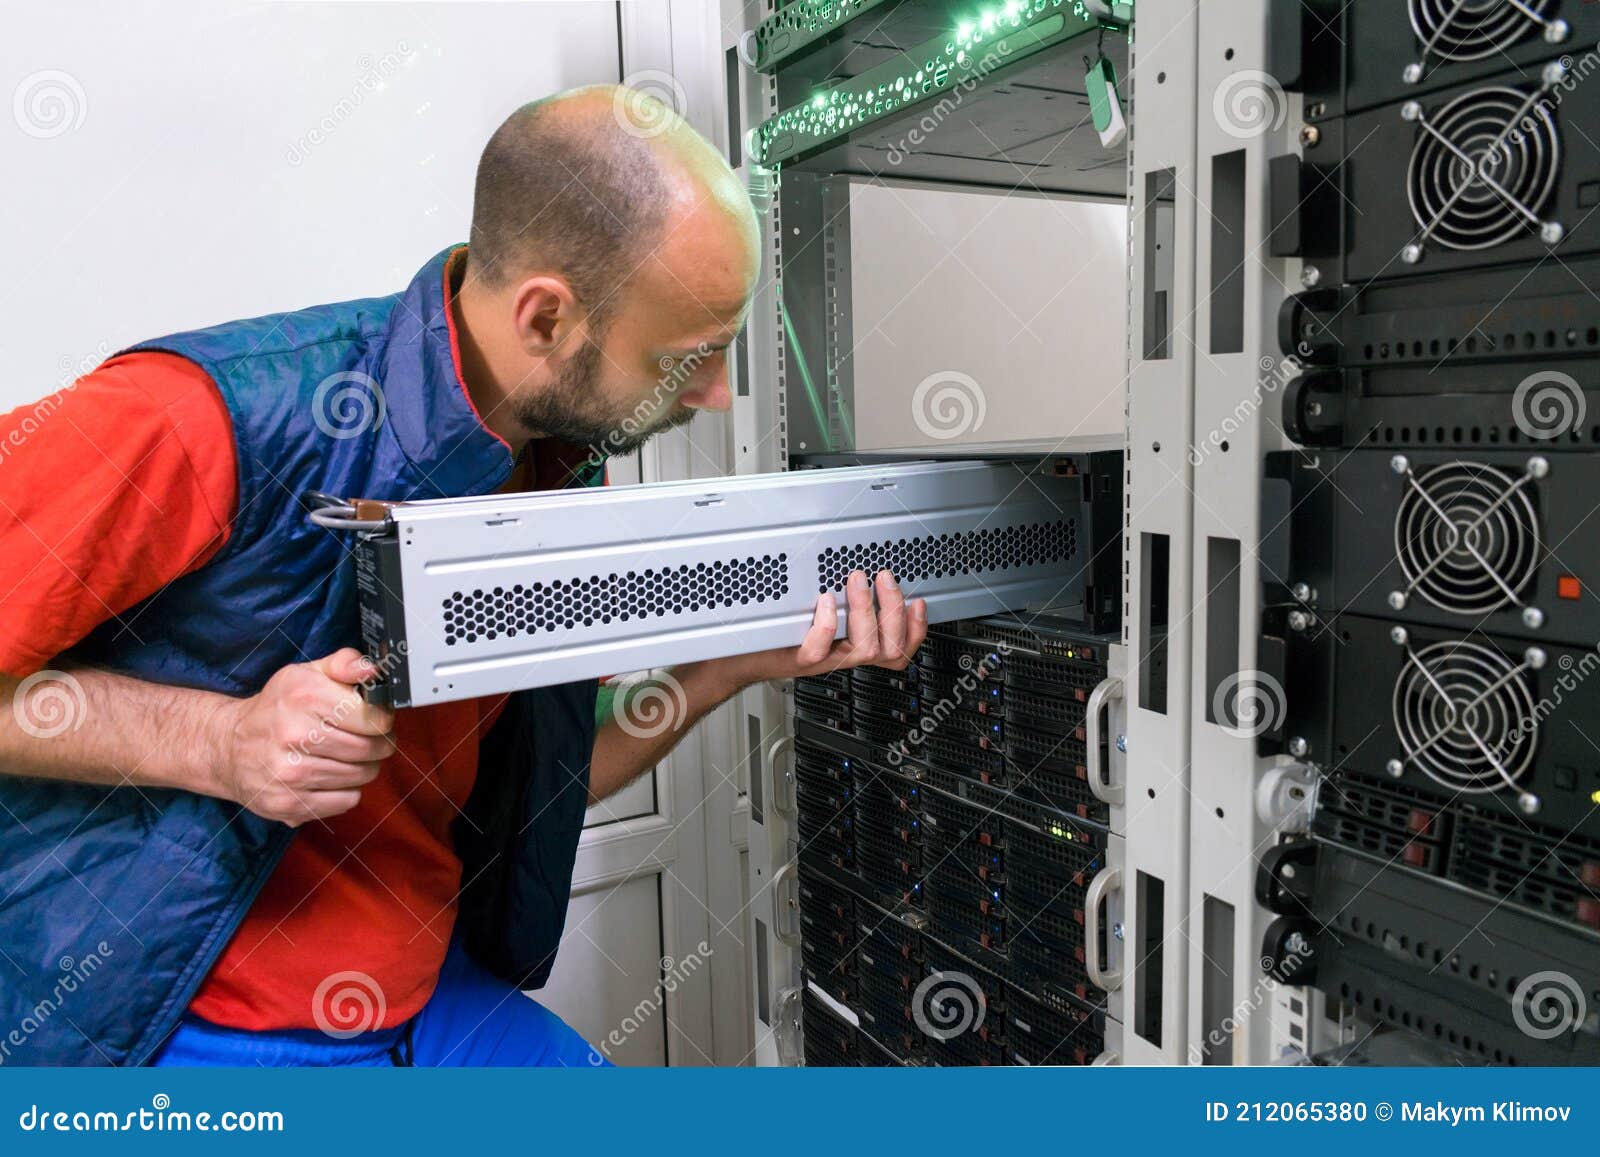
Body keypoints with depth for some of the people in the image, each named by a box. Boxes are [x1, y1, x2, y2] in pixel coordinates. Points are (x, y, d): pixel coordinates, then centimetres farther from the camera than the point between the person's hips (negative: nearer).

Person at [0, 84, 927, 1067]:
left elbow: (548, 780, 3)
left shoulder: (561, 459, -3)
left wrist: (734, 666, -9)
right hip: (157, 1023, -4)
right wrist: (217, 742, -27)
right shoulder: (218, 419, -25)